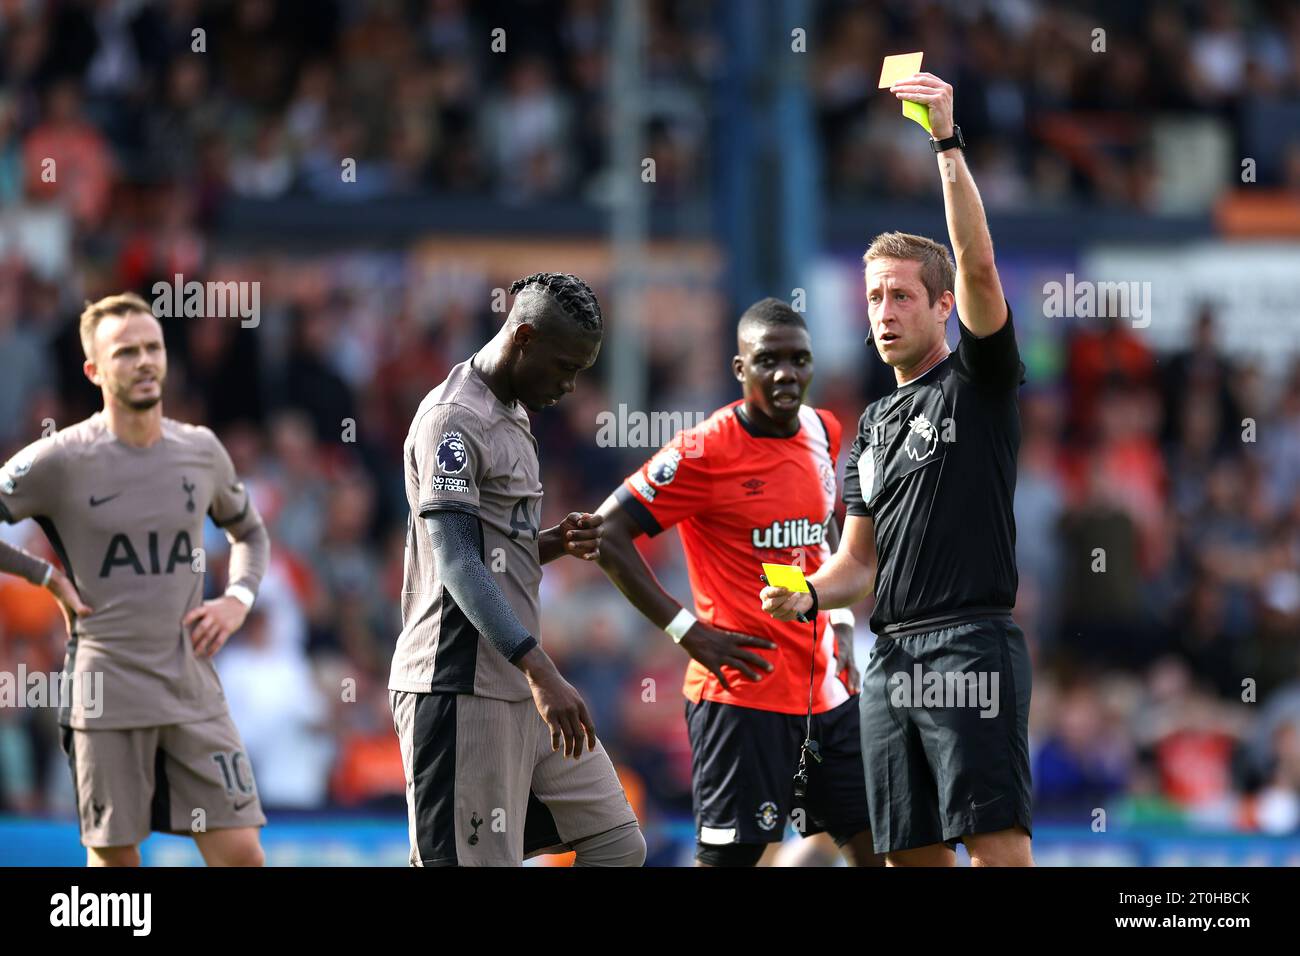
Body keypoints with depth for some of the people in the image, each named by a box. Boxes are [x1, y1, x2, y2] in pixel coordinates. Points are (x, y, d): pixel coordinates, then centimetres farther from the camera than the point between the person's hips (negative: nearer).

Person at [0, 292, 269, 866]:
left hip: (194, 690, 3)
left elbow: (249, 533, 25)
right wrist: (48, 578, -5)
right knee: (113, 857, 2)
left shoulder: (201, 451, 8)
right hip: (109, 694, -3)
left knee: (240, 853, -3)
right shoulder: (61, 461, -6)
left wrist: (238, 599, 7)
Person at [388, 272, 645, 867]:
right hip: (462, 688, -10)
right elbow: (457, 564, -21)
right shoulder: (453, 419, -12)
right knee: (474, 861, -11)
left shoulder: (513, 417, 18)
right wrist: (541, 672, -28)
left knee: (619, 843, 6)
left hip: (518, 683, 10)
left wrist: (558, 543, 4)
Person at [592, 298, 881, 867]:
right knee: (728, 855, -6)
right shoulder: (706, 451, -12)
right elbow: (607, 533, -12)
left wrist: (842, 622, 14)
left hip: (825, 687, 7)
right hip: (743, 688, -7)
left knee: (876, 845, 6)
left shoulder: (823, 433, 9)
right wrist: (685, 629, -14)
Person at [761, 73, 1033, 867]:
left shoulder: (978, 381, 2)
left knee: (997, 845, -14)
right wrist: (807, 593, 1)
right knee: (912, 852, 5)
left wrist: (948, 141, -22)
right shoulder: (874, 426, 22)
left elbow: (978, 265, -14)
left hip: (971, 644, -7)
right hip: (891, 654, 7)